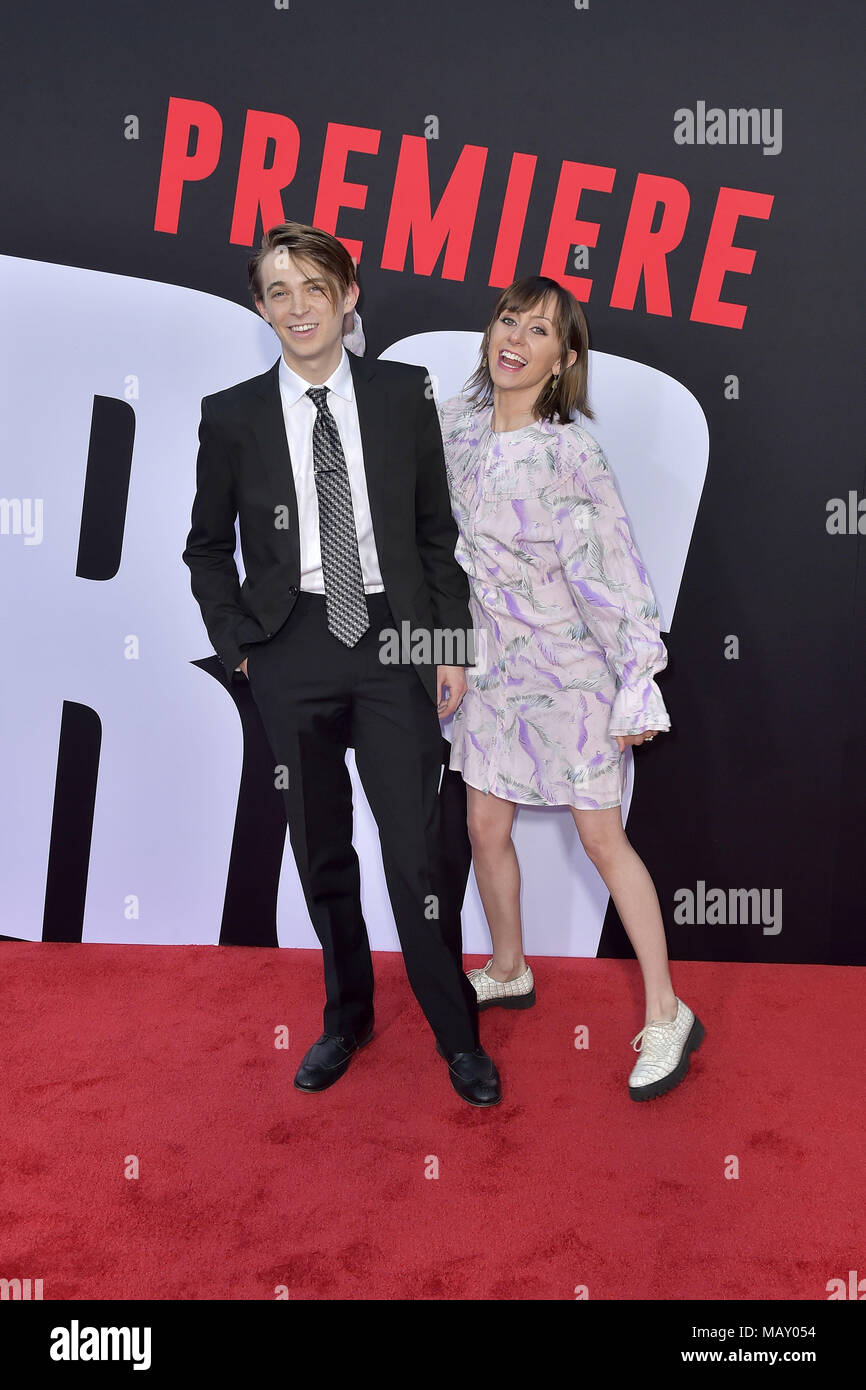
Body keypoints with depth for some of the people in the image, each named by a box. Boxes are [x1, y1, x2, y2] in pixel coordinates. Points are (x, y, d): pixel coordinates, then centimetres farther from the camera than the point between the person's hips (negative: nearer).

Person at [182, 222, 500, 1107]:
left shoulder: (402, 394, 4)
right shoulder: (231, 417, 3)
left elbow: (436, 530, 7)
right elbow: (207, 549, 11)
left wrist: (451, 642, 3)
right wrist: (239, 647, 1)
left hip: (393, 642, -1)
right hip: (291, 653, 1)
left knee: (415, 850, -2)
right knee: (321, 851, 12)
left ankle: (458, 1036, 17)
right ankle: (346, 1018, 32)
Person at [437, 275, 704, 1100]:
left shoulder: (570, 452, -17)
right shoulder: (455, 422, 0)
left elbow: (614, 571, -16)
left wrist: (638, 688, -15)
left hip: (567, 667, -5)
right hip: (490, 661, 6)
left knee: (602, 840, 0)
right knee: (485, 828, 13)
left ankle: (667, 1016, 14)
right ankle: (509, 973, 37)